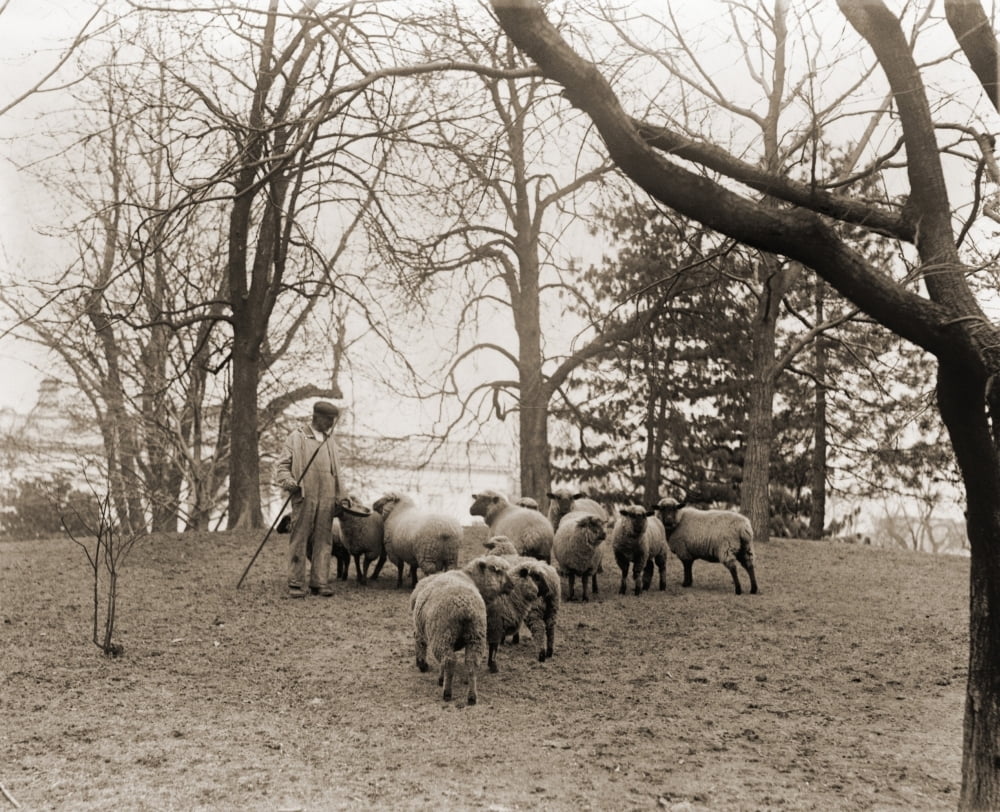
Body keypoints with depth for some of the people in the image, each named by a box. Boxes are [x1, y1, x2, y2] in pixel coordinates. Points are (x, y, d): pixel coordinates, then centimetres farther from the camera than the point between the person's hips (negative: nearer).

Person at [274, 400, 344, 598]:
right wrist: (288, 481, -17)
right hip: (304, 496, -5)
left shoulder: (329, 440, 18)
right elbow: (282, 464, 1)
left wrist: (340, 498, 19)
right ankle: (296, 584, 1)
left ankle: (320, 582, 7)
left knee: (323, 541, 3)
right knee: (299, 540, -3)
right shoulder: (297, 437, 2)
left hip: (326, 498, 5)